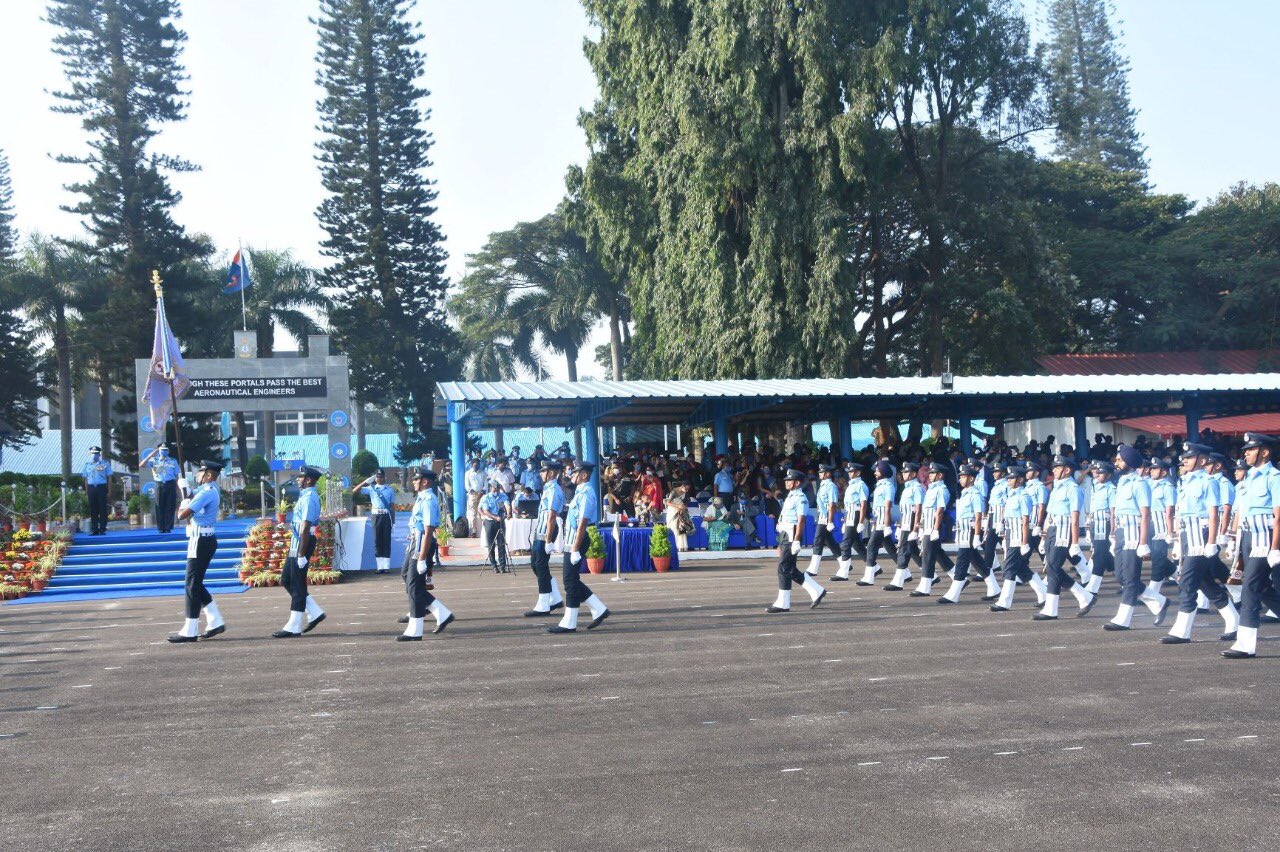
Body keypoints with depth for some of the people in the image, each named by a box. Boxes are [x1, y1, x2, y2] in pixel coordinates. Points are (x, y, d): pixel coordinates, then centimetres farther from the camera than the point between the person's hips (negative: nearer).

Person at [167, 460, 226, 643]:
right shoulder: (209, 490, 16)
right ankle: (215, 622, 16)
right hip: (204, 540, 10)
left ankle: (189, 631, -2)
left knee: (192, 585, -6)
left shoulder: (206, 492, -16)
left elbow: (182, 515, -21)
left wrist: (184, 505, -1)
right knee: (196, 584, 14)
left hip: (201, 541, -10)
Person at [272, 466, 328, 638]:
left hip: (303, 542, -10)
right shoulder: (306, 496, 15)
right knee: (286, 580, 14)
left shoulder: (308, 498, -17)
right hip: (296, 542, 10)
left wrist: (301, 555, -23)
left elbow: (305, 528, -21)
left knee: (297, 585, -4)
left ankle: (294, 627, 3)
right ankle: (314, 613, 18)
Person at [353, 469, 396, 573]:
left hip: (387, 516, -1)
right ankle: (380, 566, 4)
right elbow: (354, 491, 3)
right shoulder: (371, 488, 8)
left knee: (386, 541, 1)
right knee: (377, 541, 1)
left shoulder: (390, 490, 9)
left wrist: (393, 520, 4)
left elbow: (392, 506, 8)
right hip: (376, 516, 1)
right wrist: (365, 482, -7)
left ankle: (386, 566, 3)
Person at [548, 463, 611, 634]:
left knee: (571, 581, -3)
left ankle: (569, 623, 4)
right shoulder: (581, 491, 15)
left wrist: (575, 549, -22)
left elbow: (582, 524, -21)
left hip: (577, 541, -10)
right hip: (571, 541, 10)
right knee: (571, 580, 13)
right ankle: (599, 610, 18)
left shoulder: (586, 494, -16)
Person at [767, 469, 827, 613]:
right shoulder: (790, 497, 19)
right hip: (785, 536, 10)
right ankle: (817, 591, 21)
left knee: (784, 568, -8)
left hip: (792, 537, -10)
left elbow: (801, 521, -18)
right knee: (791, 570, 11)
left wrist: (796, 542, -24)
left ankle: (783, 604, -3)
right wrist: (781, 545, 23)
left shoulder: (801, 498, -10)